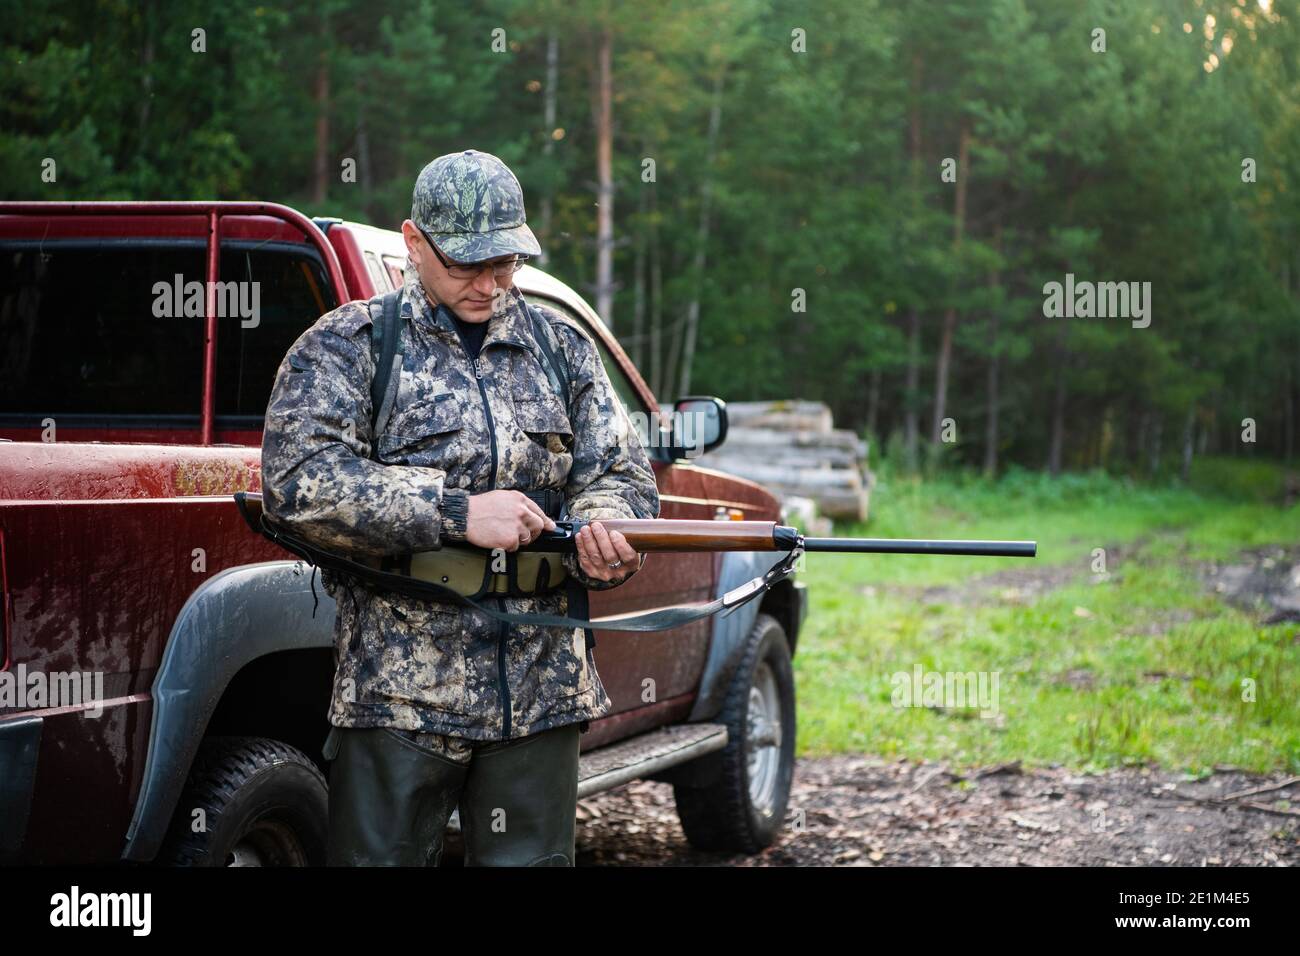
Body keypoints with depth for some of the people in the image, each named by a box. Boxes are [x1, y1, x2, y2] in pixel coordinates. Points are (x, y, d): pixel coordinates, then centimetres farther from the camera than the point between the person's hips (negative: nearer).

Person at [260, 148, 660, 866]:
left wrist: (600, 533, -12)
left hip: (543, 696, 4)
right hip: (397, 696, -3)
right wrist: (458, 513, -19)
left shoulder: (564, 348, 15)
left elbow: (623, 476, 13)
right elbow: (298, 482, -13)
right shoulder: (345, 346, 1)